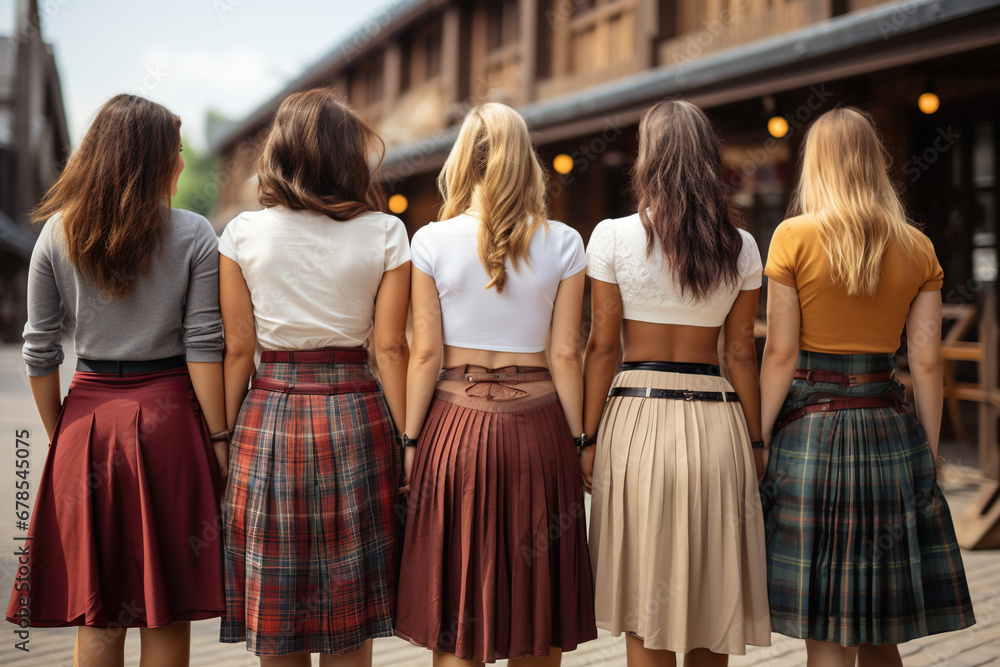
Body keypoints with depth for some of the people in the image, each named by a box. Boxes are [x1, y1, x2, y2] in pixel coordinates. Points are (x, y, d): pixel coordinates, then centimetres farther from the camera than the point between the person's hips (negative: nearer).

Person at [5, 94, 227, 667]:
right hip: (168, 418, -2)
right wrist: (219, 437, -3)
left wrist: (59, 434, 14)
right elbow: (204, 347, -8)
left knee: (95, 610, 11)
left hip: (89, 418, 3)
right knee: (168, 608, 8)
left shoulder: (57, 234, 3)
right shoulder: (195, 237, -5)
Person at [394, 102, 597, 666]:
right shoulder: (563, 244, -2)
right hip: (537, 423, 1)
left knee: (456, 617, 8)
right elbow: (565, 354, -2)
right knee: (536, 592, 15)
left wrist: (410, 439, 3)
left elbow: (425, 354, -4)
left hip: (455, 421, -1)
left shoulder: (432, 241, -4)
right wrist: (579, 439, 6)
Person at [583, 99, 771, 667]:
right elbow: (742, 353, 5)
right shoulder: (742, 247, 3)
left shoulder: (613, 236, -4)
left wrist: (588, 438, 3)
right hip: (717, 424, 3)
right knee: (711, 594, 15)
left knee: (646, 609, 6)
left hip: (638, 415, -2)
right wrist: (756, 442, 12)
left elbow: (603, 347, -4)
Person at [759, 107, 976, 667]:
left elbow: (780, 355, -7)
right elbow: (927, 361, 4)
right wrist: (929, 457, 11)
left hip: (812, 426, -3)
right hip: (891, 427, 4)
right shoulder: (917, 247, 5)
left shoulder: (795, 237, -5)